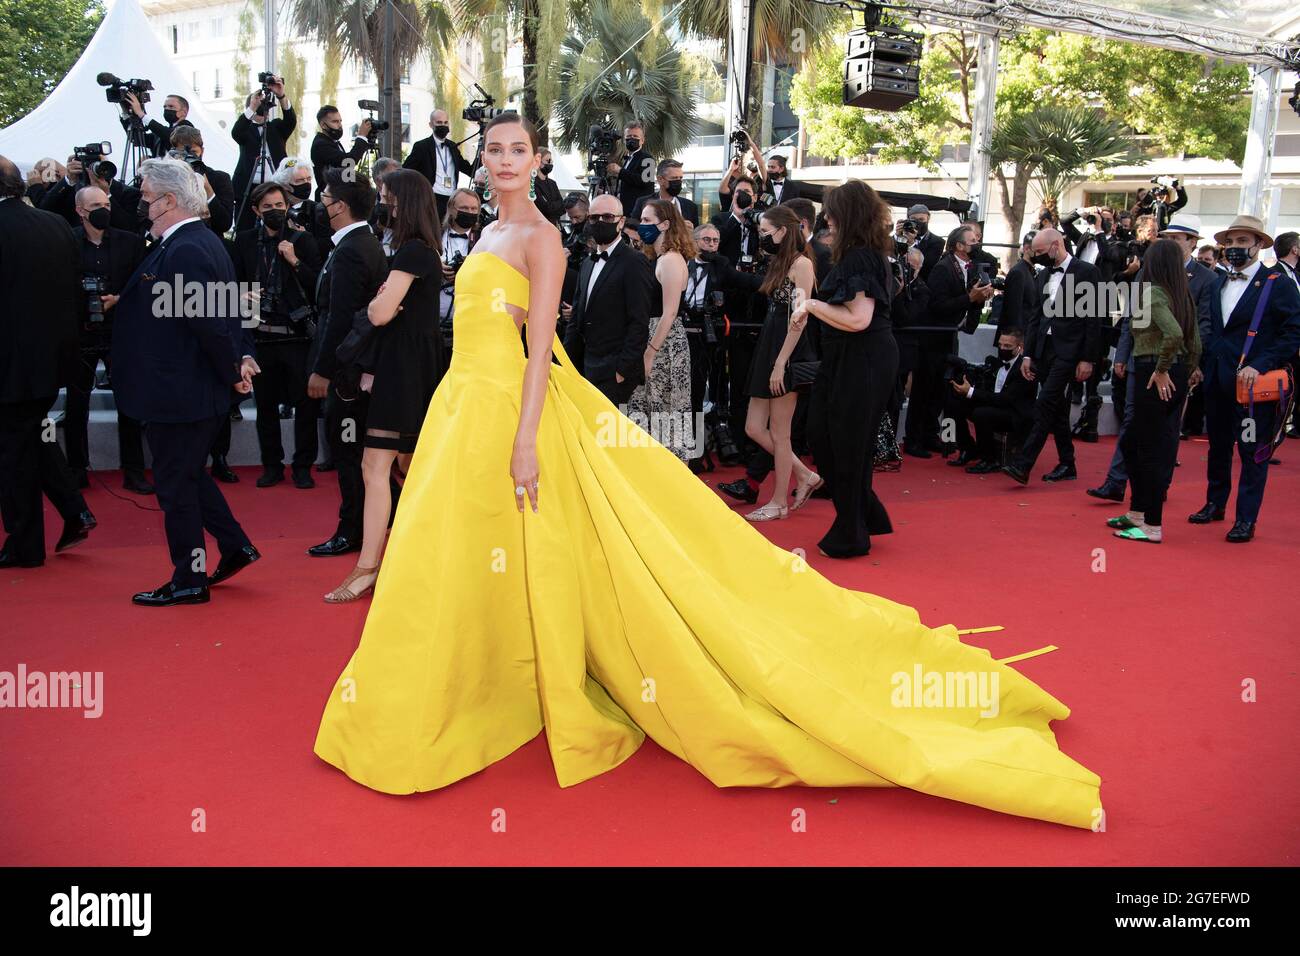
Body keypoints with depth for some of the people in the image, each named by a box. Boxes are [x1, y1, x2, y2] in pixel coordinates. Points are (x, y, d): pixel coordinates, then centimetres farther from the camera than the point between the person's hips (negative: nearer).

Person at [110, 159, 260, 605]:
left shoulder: (183, 251, -21)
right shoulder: (204, 242, 11)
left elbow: (209, 322, -24)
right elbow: (220, 316, 13)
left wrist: (232, 369, -13)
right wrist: (238, 358, 6)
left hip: (178, 395, -10)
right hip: (196, 391, 10)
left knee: (175, 483, 2)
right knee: (189, 473, 22)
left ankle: (189, 581, 14)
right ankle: (236, 546, 27)